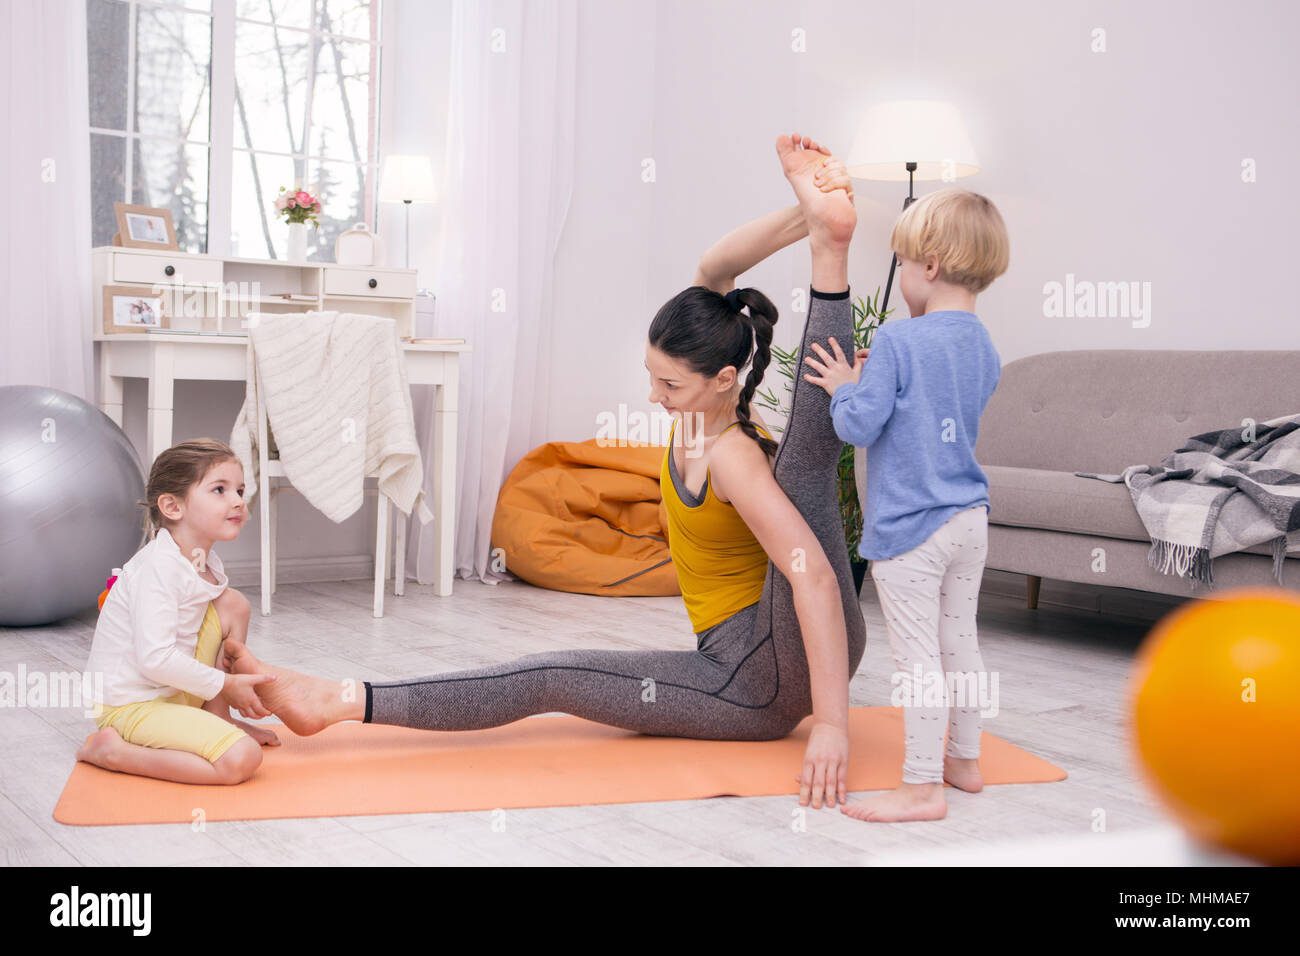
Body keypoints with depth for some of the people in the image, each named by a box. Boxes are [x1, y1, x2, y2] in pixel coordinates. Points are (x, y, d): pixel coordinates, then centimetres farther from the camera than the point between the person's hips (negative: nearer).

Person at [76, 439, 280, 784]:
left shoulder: (207, 565, 6)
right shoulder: (158, 566, -23)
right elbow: (156, 659, -30)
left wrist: (244, 682, 1)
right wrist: (225, 684, -19)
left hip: (176, 689, 9)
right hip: (132, 703, -9)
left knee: (232, 604, 1)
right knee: (242, 759, -24)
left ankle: (217, 719, 11)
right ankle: (113, 750, -9)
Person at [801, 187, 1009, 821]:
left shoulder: (897, 341, -15)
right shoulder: (985, 349, 9)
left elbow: (859, 425, -17)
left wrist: (844, 387, 1)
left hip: (909, 525, -8)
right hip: (969, 516, 8)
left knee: (918, 656, -4)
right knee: (959, 643, 18)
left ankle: (922, 786, 1)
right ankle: (964, 759, 30)